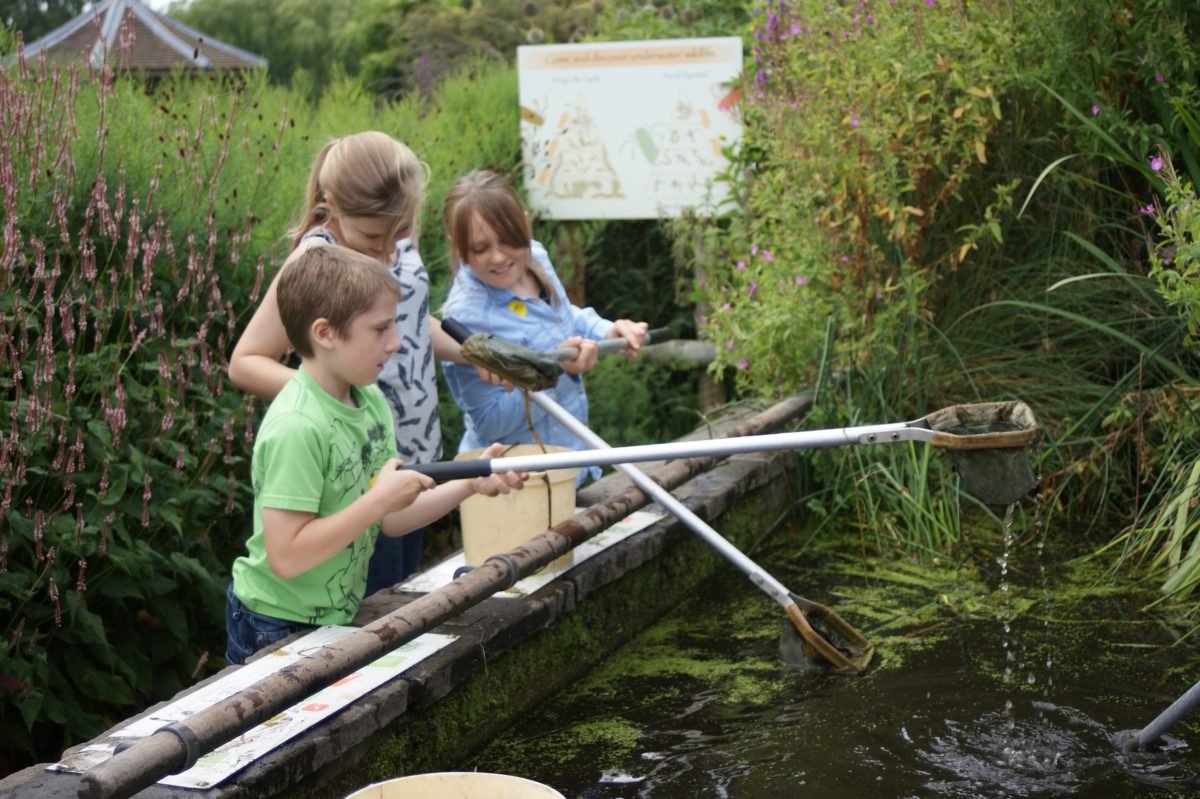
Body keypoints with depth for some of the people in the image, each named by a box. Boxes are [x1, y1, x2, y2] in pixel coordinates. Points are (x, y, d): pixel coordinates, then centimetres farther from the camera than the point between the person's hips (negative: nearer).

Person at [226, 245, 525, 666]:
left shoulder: (370, 401, 1)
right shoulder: (296, 427, -25)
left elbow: (389, 519, 6)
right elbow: (286, 558, -28)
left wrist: (469, 484, -5)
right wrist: (379, 500, -27)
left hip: (338, 616, 8)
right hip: (279, 628, -8)